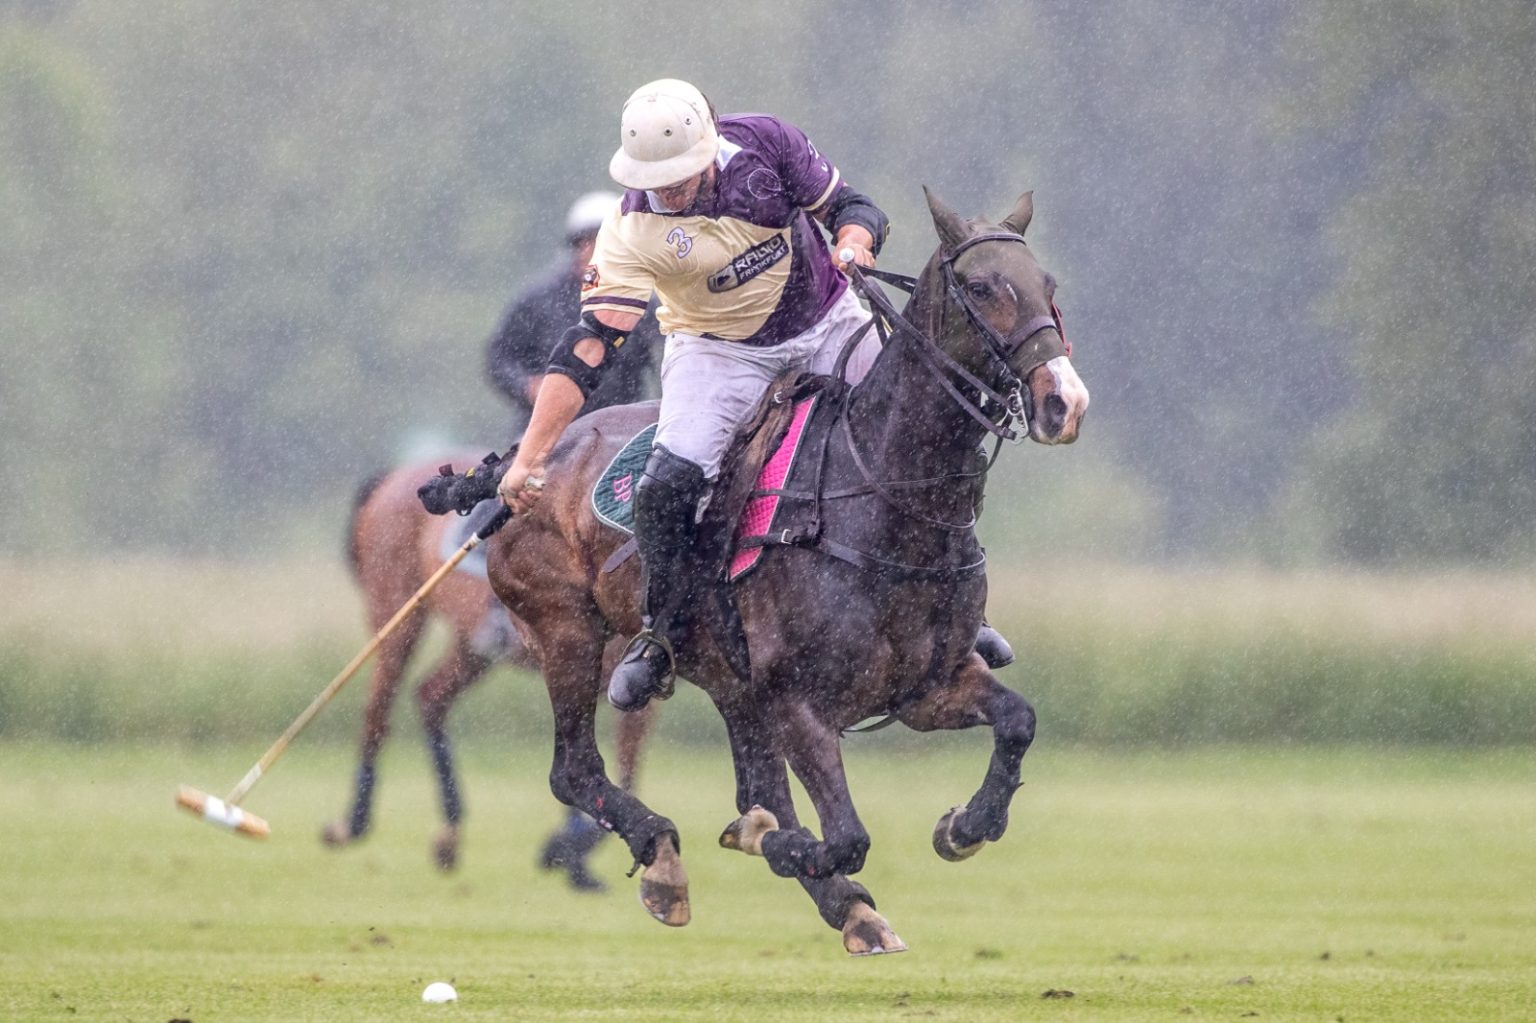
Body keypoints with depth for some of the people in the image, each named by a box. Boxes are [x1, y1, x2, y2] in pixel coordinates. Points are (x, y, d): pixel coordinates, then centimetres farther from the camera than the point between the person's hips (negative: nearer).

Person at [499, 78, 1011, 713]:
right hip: (721, 351, -3)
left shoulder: (763, 143, -19)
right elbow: (589, 346, -27)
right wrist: (528, 460, -33)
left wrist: (853, 244, -32)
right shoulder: (633, 230, -24)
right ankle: (658, 636, 1)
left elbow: (849, 206, -6)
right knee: (668, 485, -23)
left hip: (828, 323, 3)